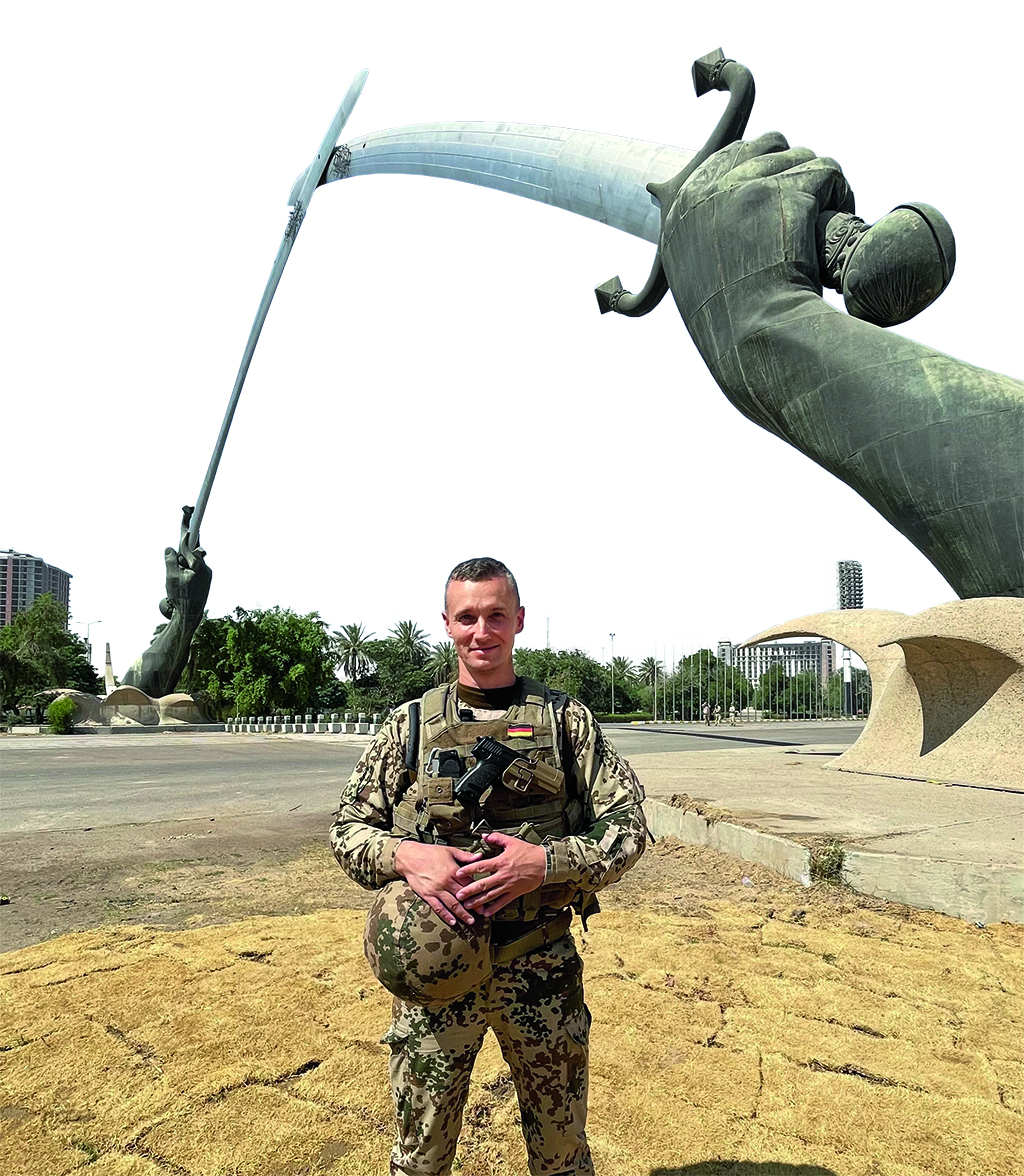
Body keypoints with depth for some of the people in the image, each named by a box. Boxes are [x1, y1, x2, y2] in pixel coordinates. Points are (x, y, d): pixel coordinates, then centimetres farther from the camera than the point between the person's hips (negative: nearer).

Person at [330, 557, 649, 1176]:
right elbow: (348, 830, 4)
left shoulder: (566, 718, -1)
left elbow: (628, 825, -3)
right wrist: (404, 854, -16)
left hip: (543, 968, 0)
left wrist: (546, 862, -19)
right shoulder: (411, 724, 1)